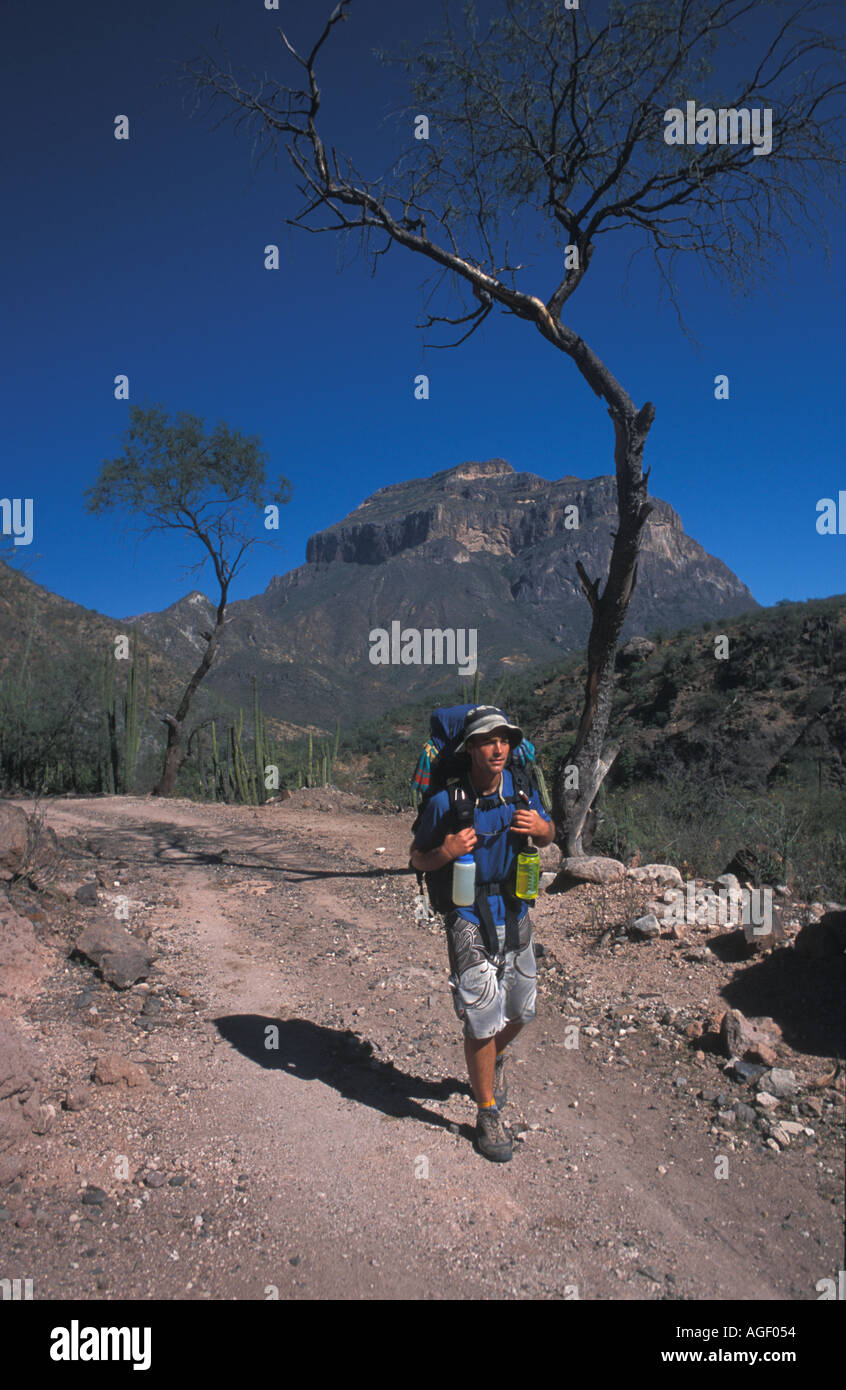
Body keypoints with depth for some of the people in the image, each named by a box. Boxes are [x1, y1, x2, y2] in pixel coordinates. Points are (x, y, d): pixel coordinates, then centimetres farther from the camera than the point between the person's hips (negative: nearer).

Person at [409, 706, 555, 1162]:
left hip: (515, 914, 5)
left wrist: (541, 828, -11)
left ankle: (494, 1060, 50)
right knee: (482, 1018, -3)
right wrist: (445, 853, -28)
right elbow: (417, 858, -6)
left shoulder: (521, 790, -3)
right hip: (470, 918, -5)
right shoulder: (446, 801, -16)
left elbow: (547, 834, 13)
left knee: (519, 1012, 18)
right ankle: (488, 1114, 17)